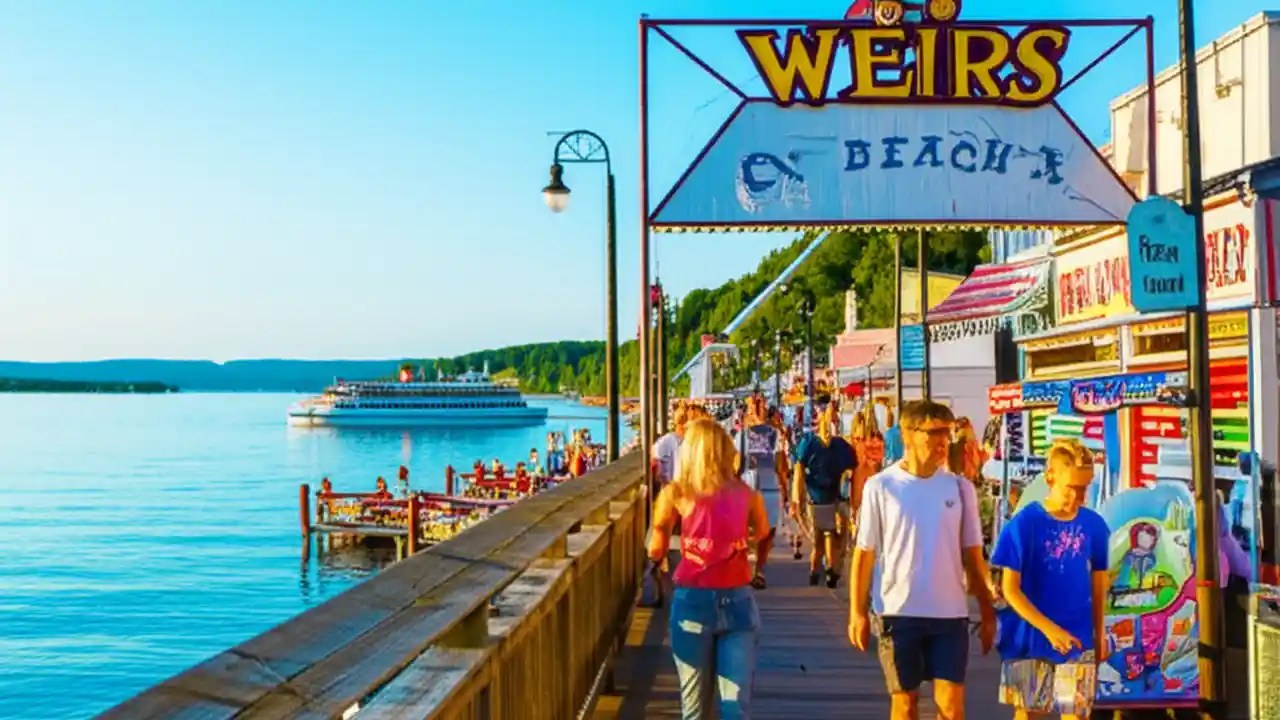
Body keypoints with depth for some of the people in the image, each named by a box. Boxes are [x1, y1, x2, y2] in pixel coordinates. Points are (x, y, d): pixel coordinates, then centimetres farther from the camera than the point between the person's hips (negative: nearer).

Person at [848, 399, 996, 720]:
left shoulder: (960, 487, 2)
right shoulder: (880, 487, -5)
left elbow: (972, 555, 7)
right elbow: (864, 553, -2)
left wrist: (987, 611, 5)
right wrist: (858, 611, -4)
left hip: (950, 612, 2)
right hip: (897, 612, -1)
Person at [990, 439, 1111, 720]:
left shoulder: (1095, 525, -1)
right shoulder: (1023, 523, -12)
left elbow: (1099, 582, 9)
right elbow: (1009, 588, -12)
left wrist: (1099, 632, 12)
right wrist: (1049, 628, -18)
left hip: (1078, 639, 3)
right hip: (1029, 638, -2)